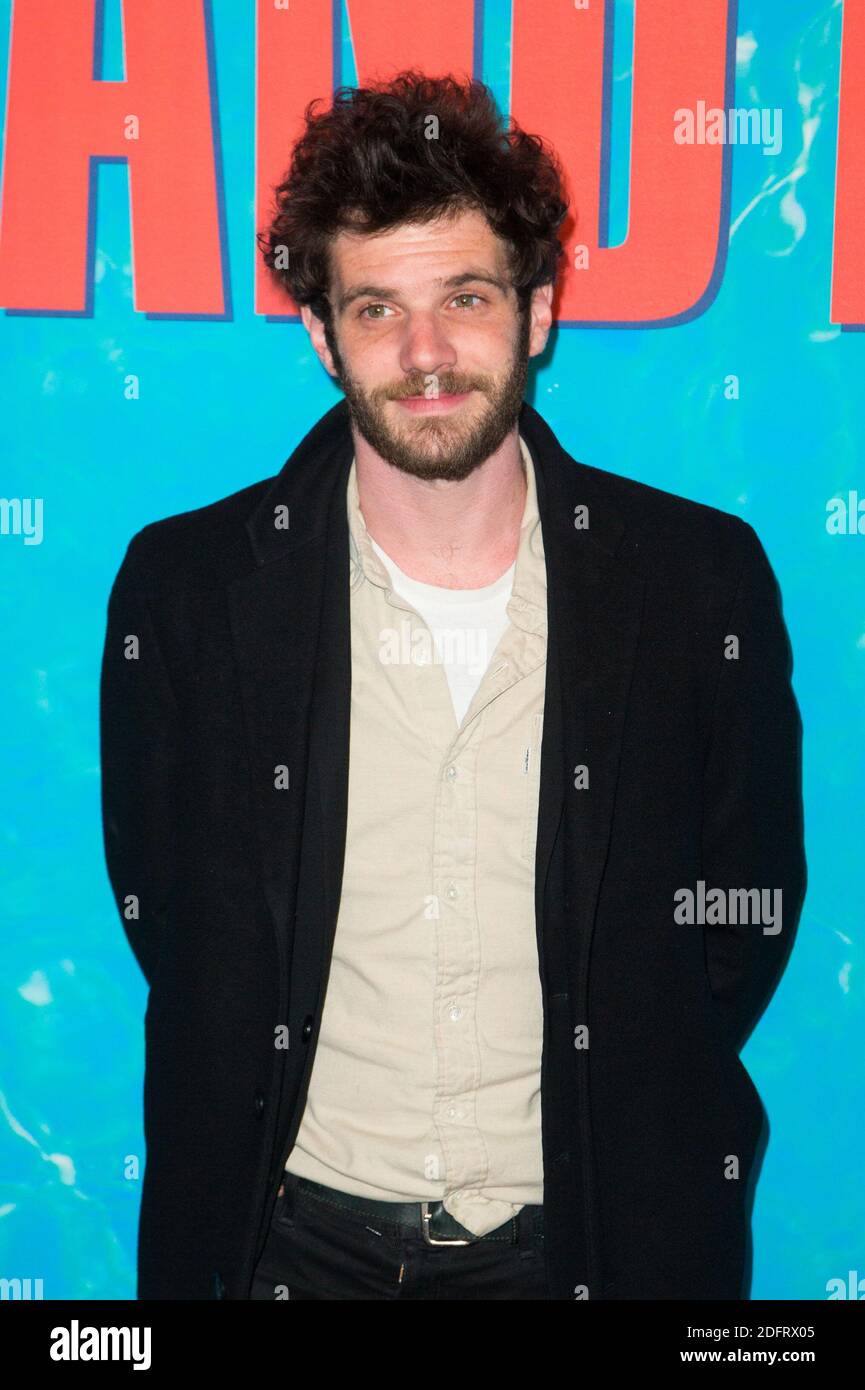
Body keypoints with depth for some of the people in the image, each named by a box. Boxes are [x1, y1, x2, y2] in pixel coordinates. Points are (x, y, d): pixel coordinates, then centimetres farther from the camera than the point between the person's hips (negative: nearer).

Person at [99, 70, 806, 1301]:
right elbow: (161, 905, 1)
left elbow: (748, 904, 1)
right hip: (291, 1231, 1)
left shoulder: (704, 579, -8)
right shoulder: (184, 584, -8)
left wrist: (631, 1132, -2)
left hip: (581, 1234, 0)